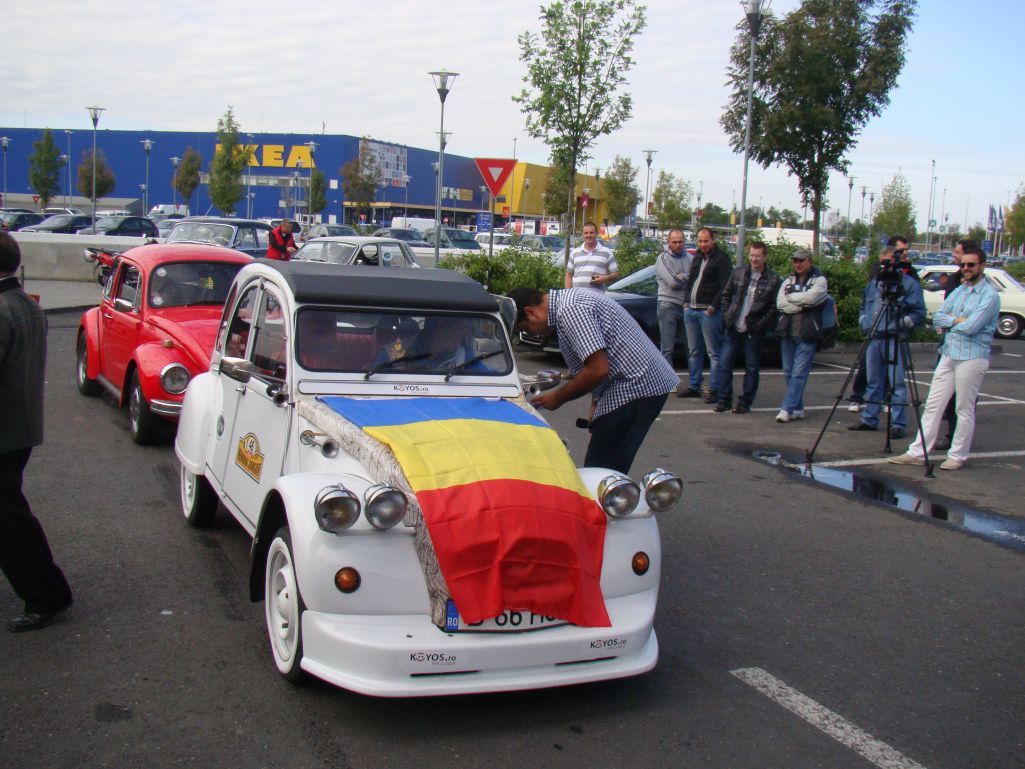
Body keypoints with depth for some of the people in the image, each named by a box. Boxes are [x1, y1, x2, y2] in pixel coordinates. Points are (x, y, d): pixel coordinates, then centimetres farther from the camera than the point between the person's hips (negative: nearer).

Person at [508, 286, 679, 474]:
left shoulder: (569, 310, -17)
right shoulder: (569, 299, 16)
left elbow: (598, 369, -22)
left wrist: (558, 397, -8)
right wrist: (596, 406, 19)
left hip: (636, 386, -11)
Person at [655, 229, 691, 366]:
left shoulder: (689, 258, 10)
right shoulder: (663, 258, -3)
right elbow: (672, 282, -14)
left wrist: (681, 277, -12)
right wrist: (688, 277, -2)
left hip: (686, 306, 4)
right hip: (668, 306, -4)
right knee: (667, 348, -4)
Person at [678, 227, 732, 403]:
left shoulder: (722, 259, -6)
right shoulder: (697, 258, 18)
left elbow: (725, 287, -11)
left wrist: (713, 307, -17)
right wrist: (687, 303, 13)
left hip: (709, 312, -8)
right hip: (691, 310, 8)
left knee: (713, 353, -4)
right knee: (693, 351, 11)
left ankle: (714, 390, -2)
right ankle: (694, 387, 18)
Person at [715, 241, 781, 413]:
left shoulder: (773, 280, -3)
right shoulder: (738, 272, 5)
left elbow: (774, 307, -4)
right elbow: (726, 295, 12)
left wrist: (760, 325, -12)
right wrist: (726, 316, 3)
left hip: (754, 332, -3)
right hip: (733, 328, 3)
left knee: (751, 368, 5)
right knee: (724, 364, 2)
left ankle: (745, 403, 14)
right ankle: (724, 400, 12)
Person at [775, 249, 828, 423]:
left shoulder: (819, 280, 2)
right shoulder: (789, 280, 15)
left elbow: (810, 297, -17)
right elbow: (780, 304, 1)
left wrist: (791, 297, -2)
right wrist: (802, 304, -8)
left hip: (807, 335, -5)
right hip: (787, 332, 5)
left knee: (799, 373, -8)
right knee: (788, 372, 7)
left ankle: (787, 409, -9)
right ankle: (798, 408, 17)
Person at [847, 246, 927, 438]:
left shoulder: (909, 284, -1)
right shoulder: (872, 283, 18)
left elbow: (919, 314, -6)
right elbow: (863, 308, 28)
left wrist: (901, 324, -15)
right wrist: (864, 323, 11)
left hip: (895, 341, -6)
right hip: (873, 339, 6)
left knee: (897, 384, -5)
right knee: (873, 382, 13)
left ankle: (899, 424, -2)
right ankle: (869, 419, 21)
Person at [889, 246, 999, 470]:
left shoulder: (989, 295, -8)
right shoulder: (958, 291, 15)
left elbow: (971, 326, -18)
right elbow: (937, 318, 8)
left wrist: (950, 322, -2)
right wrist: (957, 320, -8)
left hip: (972, 358, -7)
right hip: (948, 355, 7)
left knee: (965, 410, 1)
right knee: (933, 405, 5)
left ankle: (958, 456, 12)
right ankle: (917, 452, 7)